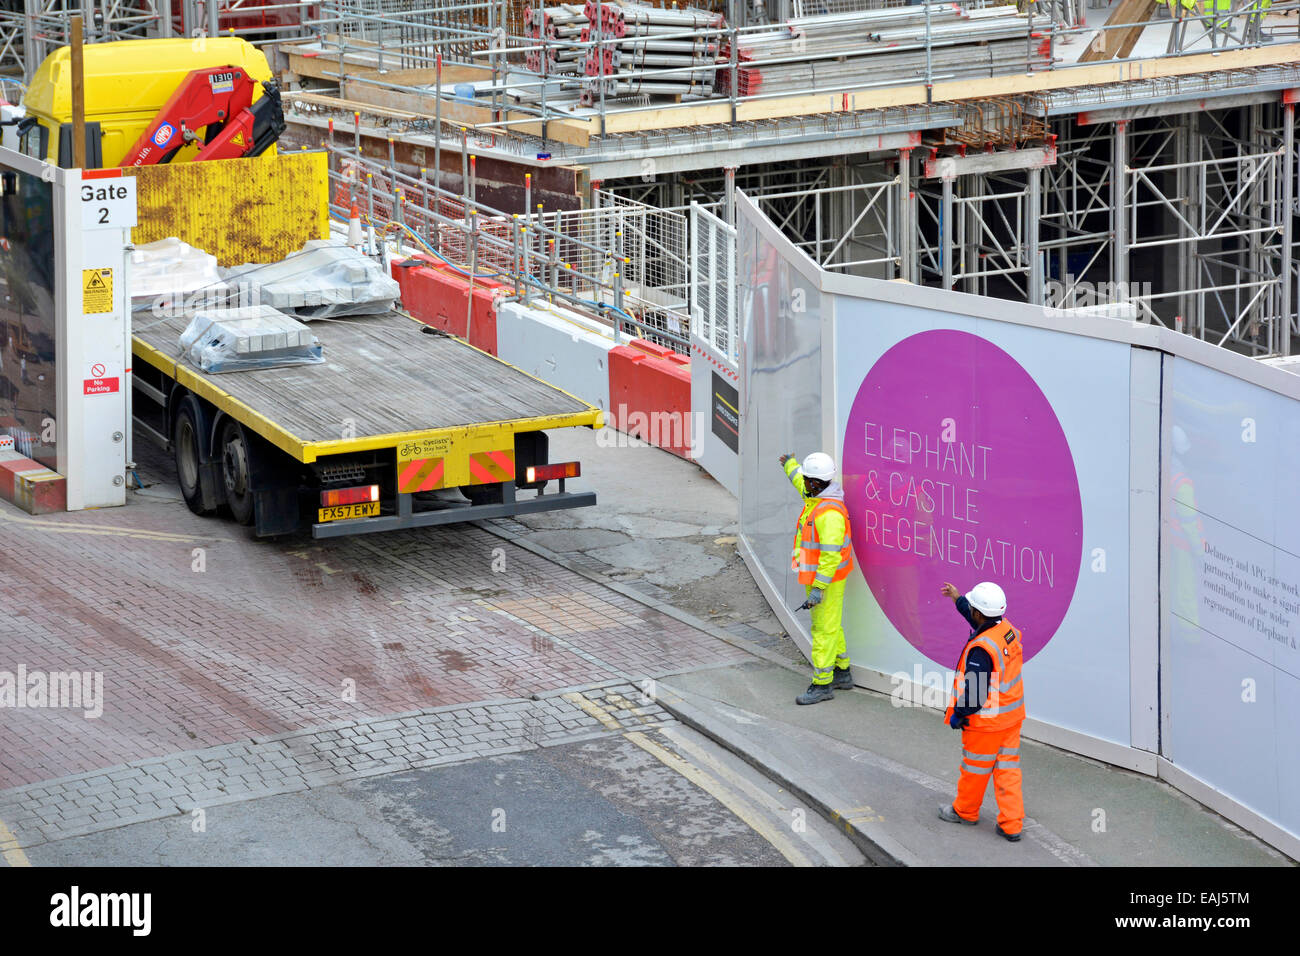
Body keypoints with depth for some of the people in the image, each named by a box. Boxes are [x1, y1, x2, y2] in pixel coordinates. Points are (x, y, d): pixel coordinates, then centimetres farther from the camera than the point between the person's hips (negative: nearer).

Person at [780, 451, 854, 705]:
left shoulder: (830, 513, -27)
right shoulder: (816, 497, 4)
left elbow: (831, 554, -29)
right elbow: (801, 484, 30)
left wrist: (818, 587, -29)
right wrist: (789, 465, 48)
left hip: (828, 578, -10)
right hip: (817, 575, 10)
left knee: (824, 629, -6)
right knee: (831, 625, 18)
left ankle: (822, 684, -2)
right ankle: (842, 673, 29)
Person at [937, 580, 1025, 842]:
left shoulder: (981, 649, -29)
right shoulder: (1008, 629, -3)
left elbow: (974, 690, -25)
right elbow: (983, 623, 22)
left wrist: (958, 714, -8)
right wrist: (958, 600, 33)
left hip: (986, 721, -8)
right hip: (1012, 715, 8)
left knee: (975, 766, 14)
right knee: (1007, 767, 12)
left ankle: (965, 811, 35)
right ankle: (1012, 824, 13)